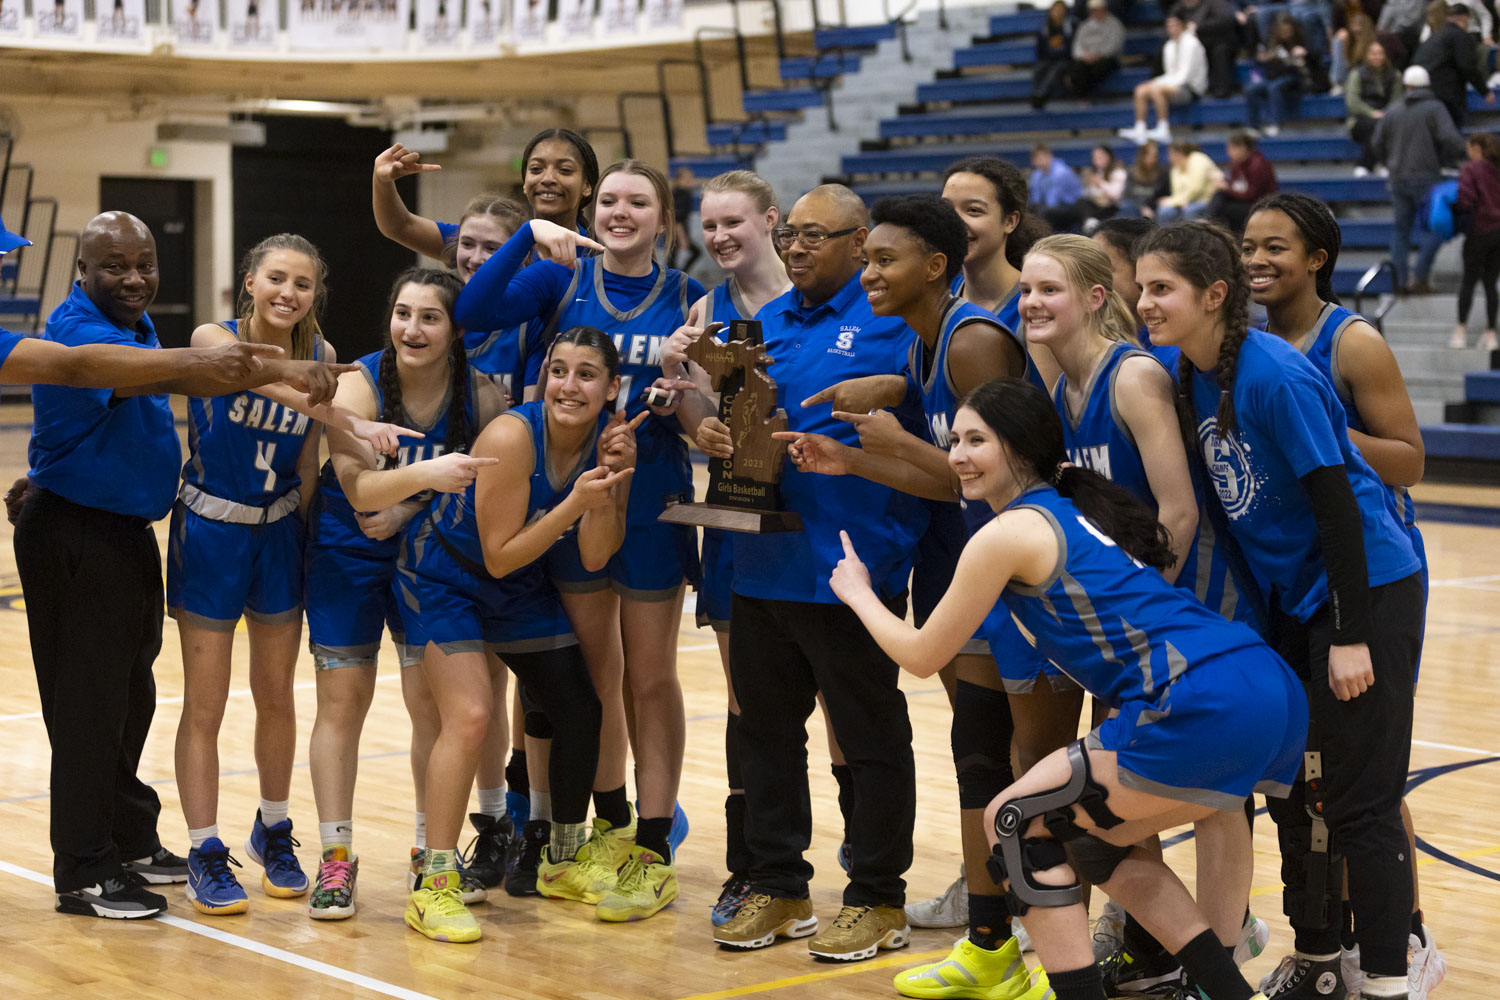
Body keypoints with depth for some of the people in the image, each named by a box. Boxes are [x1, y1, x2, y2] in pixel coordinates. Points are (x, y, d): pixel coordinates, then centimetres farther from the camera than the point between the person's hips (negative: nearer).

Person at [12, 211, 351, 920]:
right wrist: (278, 372, -50)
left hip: (126, 531, 10)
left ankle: (129, 842, 31)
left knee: (130, 695, 18)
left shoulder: (133, 324, 10)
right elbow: (160, 373, -40)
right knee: (88, 703, -4)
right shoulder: (78, 330, -21)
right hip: (73, 537, -10)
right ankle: (84, 872, 4)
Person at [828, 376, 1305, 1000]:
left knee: (1016, 824, 6)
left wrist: (857, 593, 29)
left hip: (1199, 709, -9)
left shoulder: (1007, 534, 0)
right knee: (1094, 836, 25)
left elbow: (922, 656, 11)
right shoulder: (1081, 507, 22)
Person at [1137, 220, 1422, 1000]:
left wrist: (1351, 636, -21)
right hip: (1291, 599, 8)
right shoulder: (1190, 377, 1)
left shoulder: (1274, 375, -22)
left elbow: (1335, 502, -21)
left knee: (1358, 801, -6)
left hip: (1366, 591, -8)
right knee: (1292, 789, 13)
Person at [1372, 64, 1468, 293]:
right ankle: (1421, 279, -5)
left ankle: (1399, 279, 10)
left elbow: (1376, 144, 9)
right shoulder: (1434, 108, -5)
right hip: (1425, 177, -4)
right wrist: (1441, 161, 3)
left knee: (1401, 228, 13)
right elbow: (1453, 142, -15)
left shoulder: (1393, 109, 7)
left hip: (1398, 178, 4)